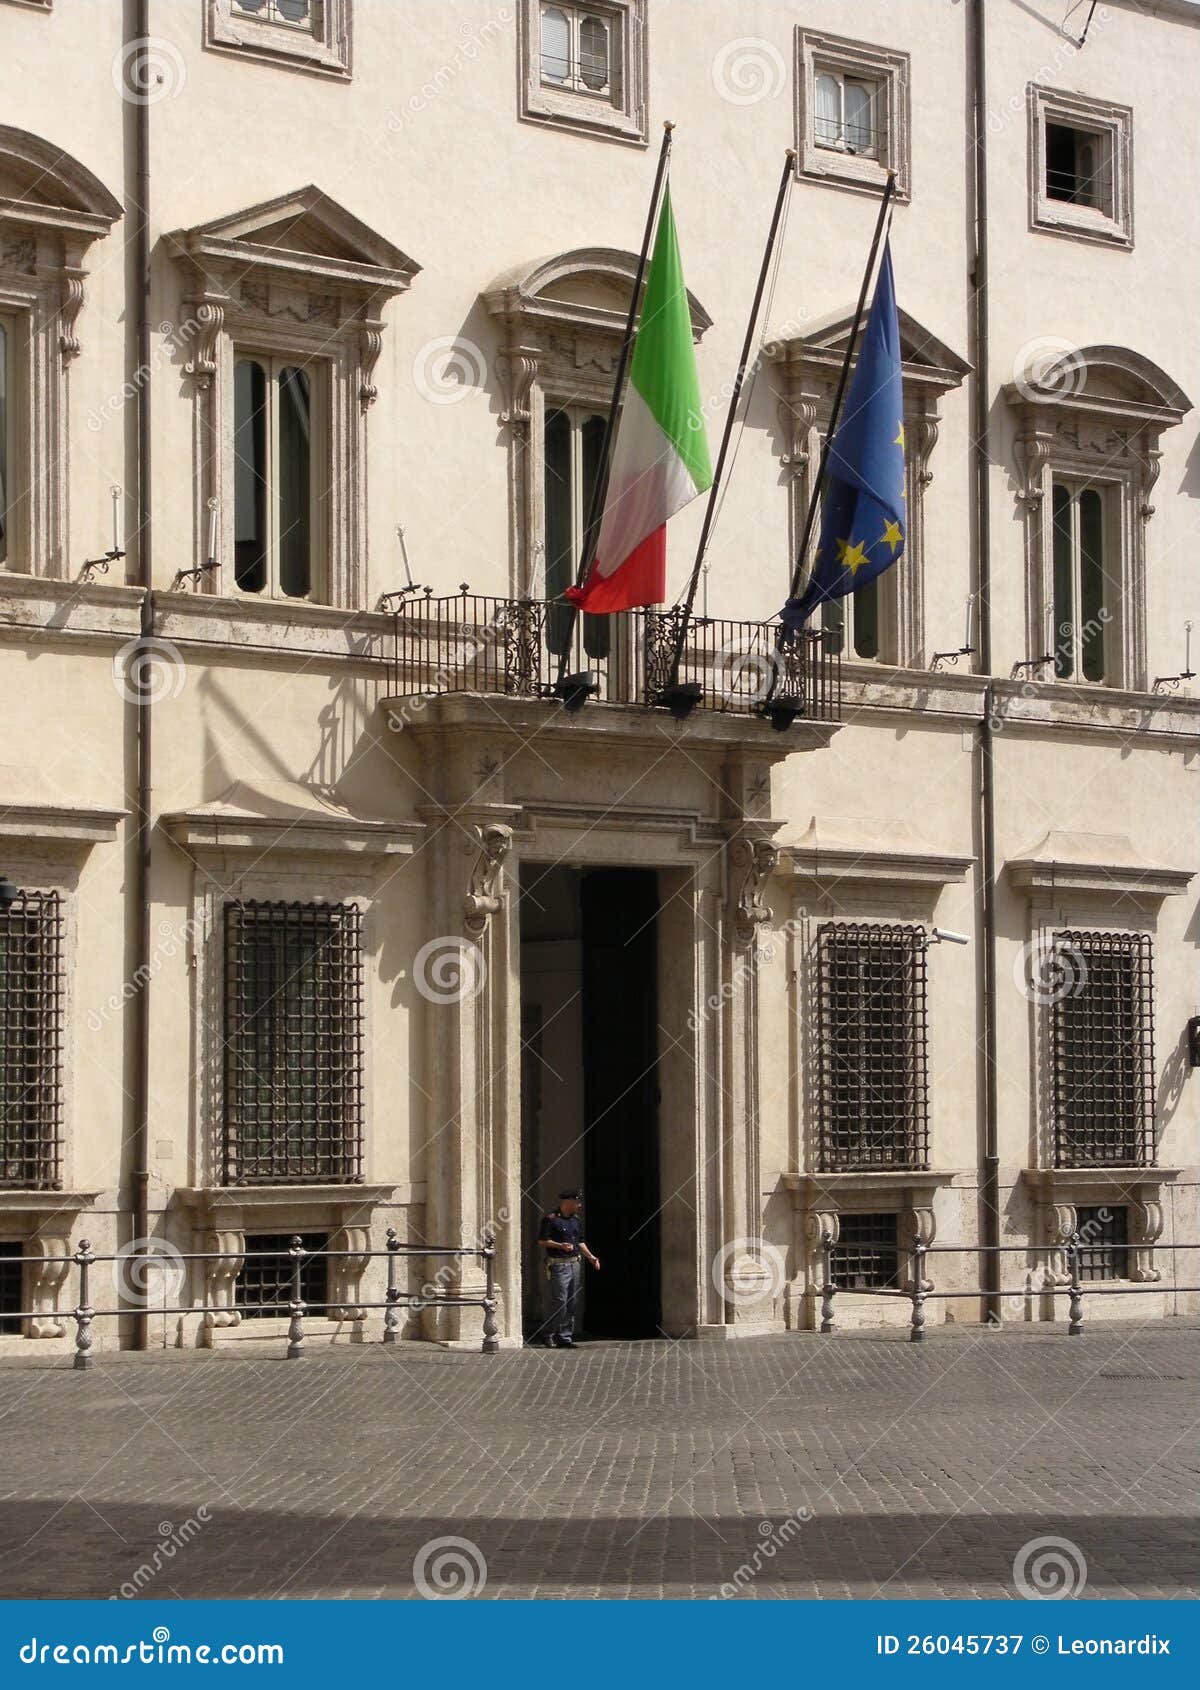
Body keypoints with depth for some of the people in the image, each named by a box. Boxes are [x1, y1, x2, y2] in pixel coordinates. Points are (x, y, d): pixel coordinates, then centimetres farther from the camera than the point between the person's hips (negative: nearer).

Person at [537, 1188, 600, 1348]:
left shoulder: (576, 1220, 17)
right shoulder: (550, 1219, -7)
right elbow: (542, 1240, -9)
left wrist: (590, 1257, 12)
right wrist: (561, 1246, -19)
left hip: (575, 1263, 7)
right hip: (558, 1265, -7)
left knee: (572, 1303, 6)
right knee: (559, 1302, -11)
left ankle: (565, 1336, 11)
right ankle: (550, 1336, -1)